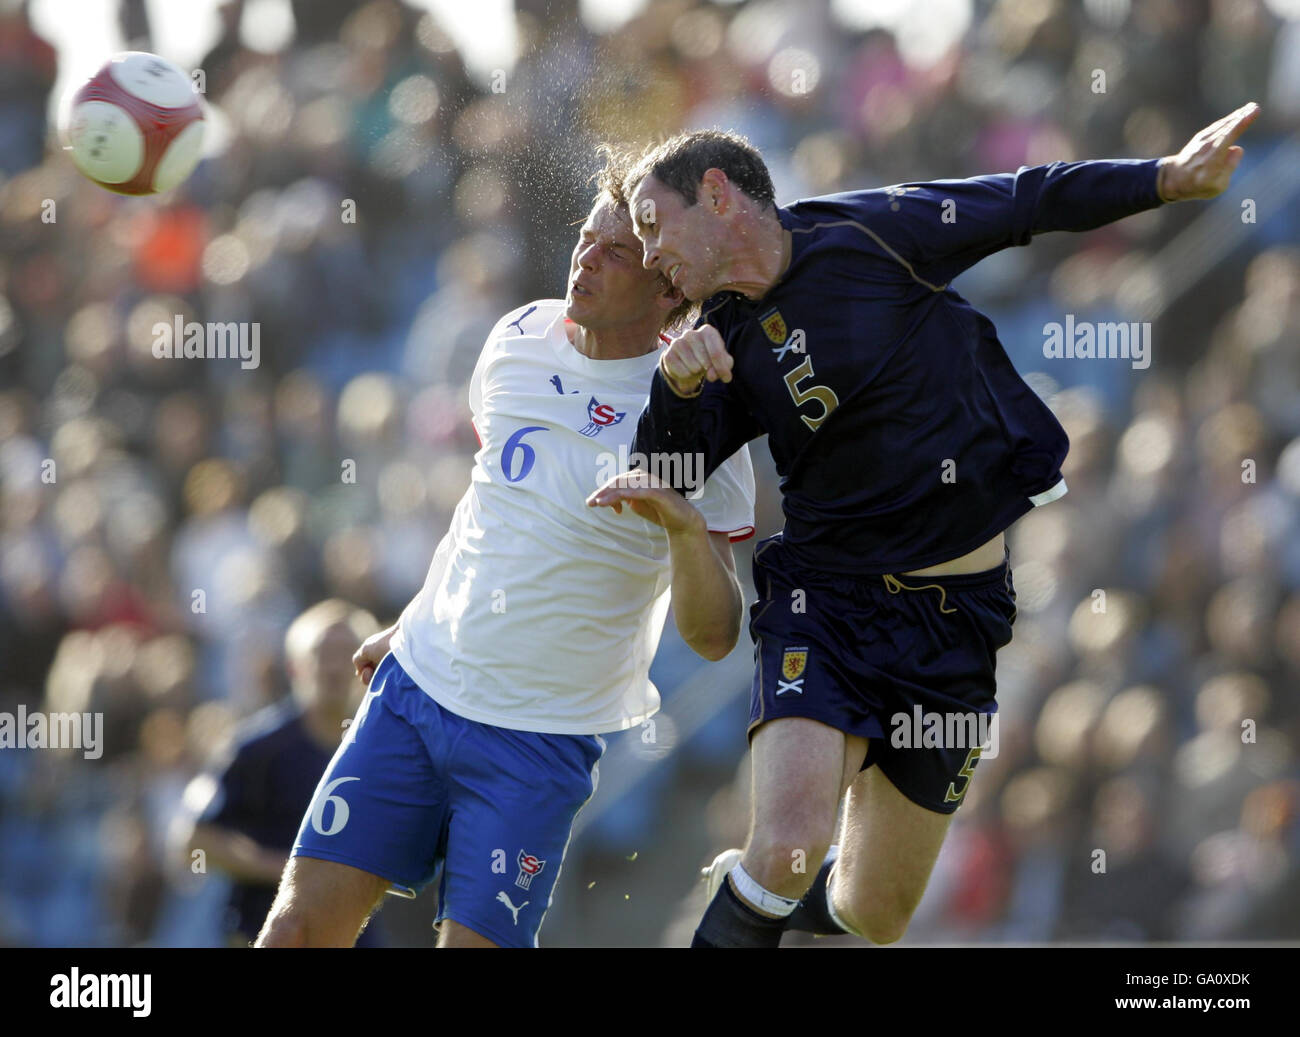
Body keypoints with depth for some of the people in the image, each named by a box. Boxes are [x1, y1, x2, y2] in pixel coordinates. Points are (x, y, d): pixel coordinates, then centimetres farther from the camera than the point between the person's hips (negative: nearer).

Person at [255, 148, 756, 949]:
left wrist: (686, 529, -32)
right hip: (418, 682, 4)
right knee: (300, 927, -3)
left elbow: (713, 635, -14)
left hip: (541, 741, -4)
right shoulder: (520, 337, 3)